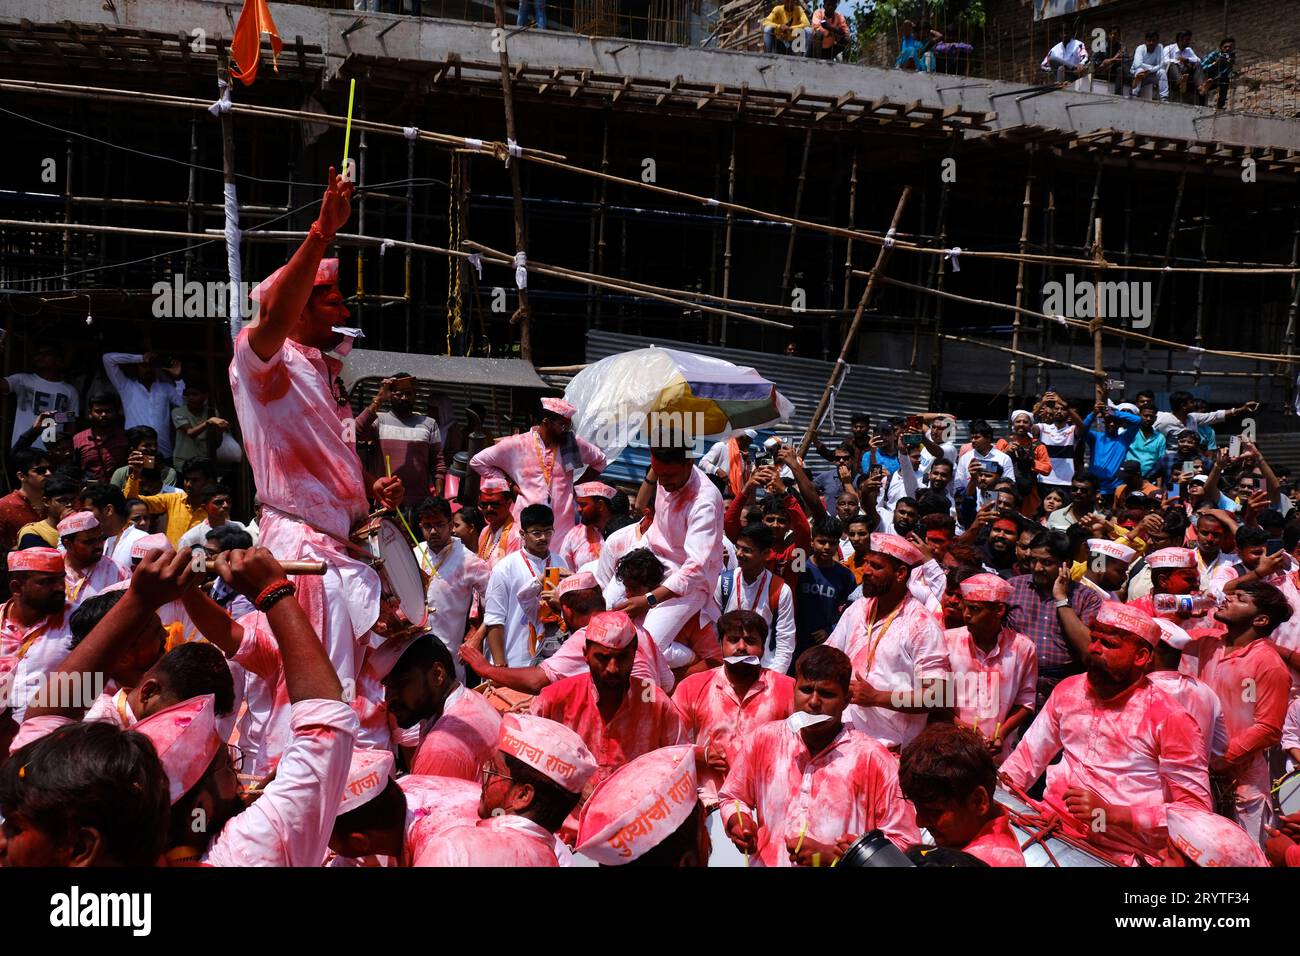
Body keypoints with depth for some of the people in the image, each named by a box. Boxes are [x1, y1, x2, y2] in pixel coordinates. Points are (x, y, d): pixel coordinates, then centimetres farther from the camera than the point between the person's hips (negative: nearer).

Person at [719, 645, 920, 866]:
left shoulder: (872, 758, -6)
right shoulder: (764, 740, 4)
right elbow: (732, 798, 21)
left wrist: (832, 856, -13)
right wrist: (739, 822, 0)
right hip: (766, 862, 4)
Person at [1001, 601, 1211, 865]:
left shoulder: (1169, 718, -8)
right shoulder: (1068, 690, 11)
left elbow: (1197, 810, -9)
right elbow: (1029, 754, 22)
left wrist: (1109, 814, -16)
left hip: (1122, 854, -6)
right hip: (1054, 824, 6)